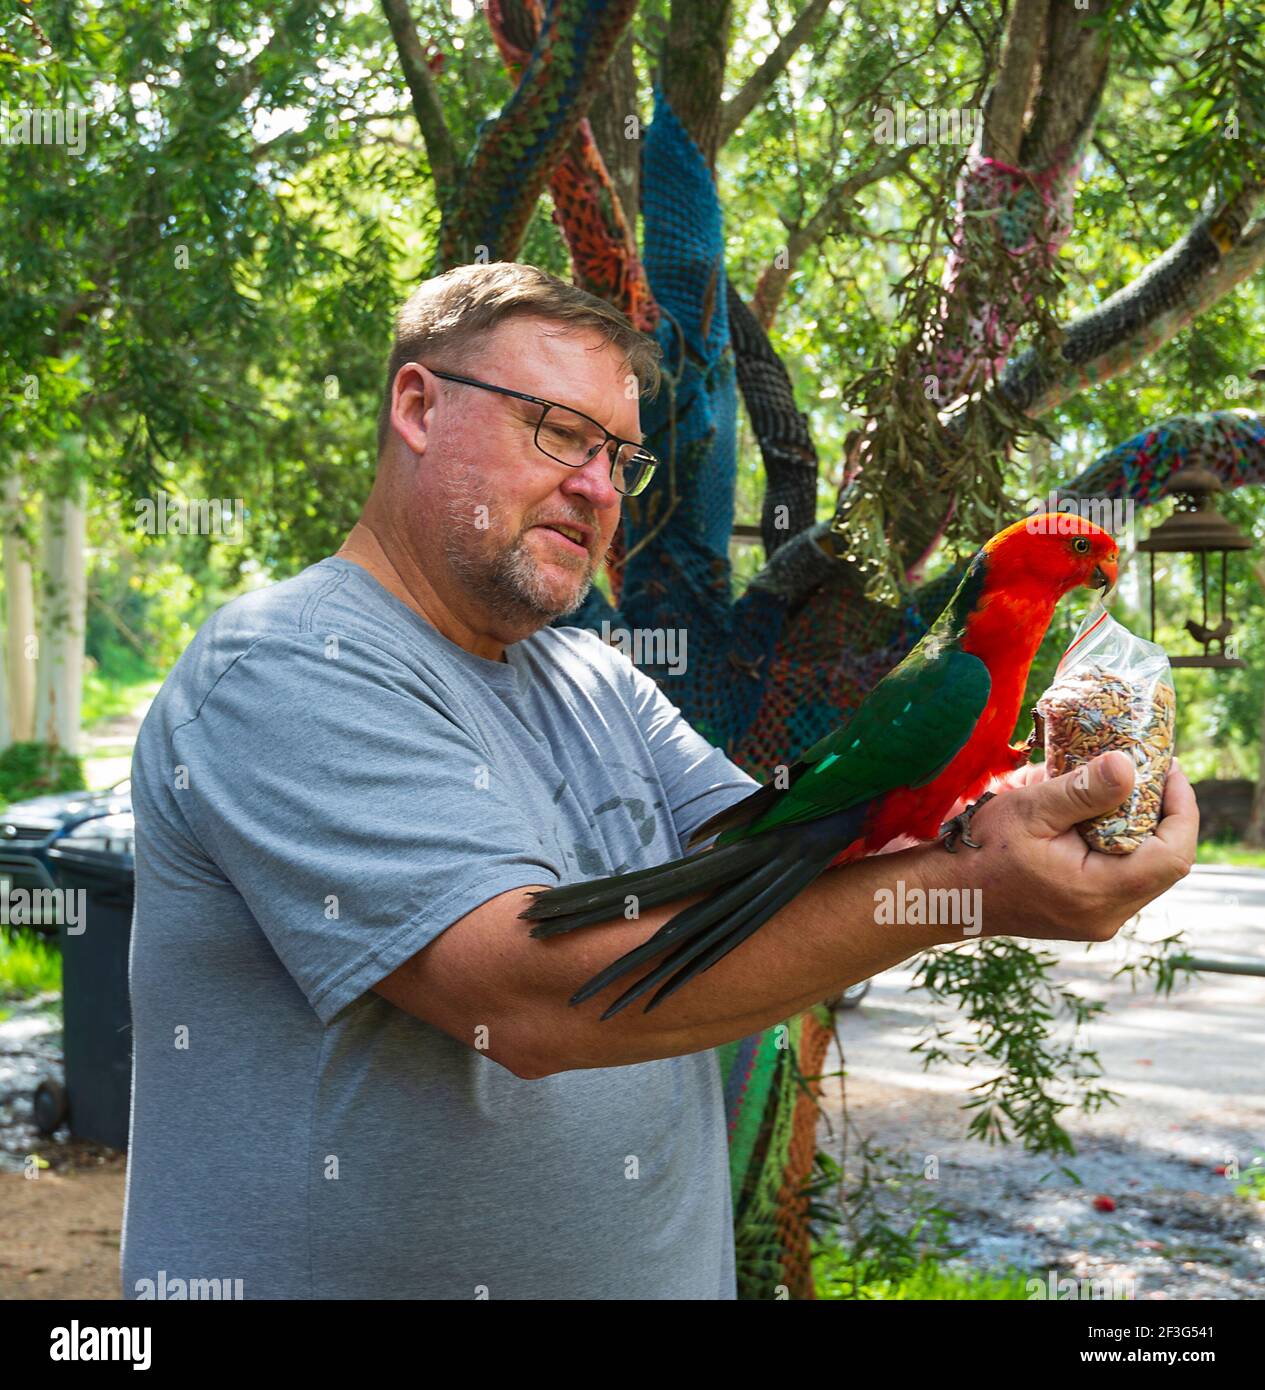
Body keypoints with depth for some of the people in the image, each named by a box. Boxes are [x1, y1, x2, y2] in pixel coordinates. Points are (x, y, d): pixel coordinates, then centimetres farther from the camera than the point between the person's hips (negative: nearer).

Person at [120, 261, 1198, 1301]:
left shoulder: (601, 684, 11)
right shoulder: (282, 669, -17)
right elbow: (529, 996, -28)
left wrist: (1007, 815, -20)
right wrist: (962, 886, -30)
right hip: (361, 1270, -7)